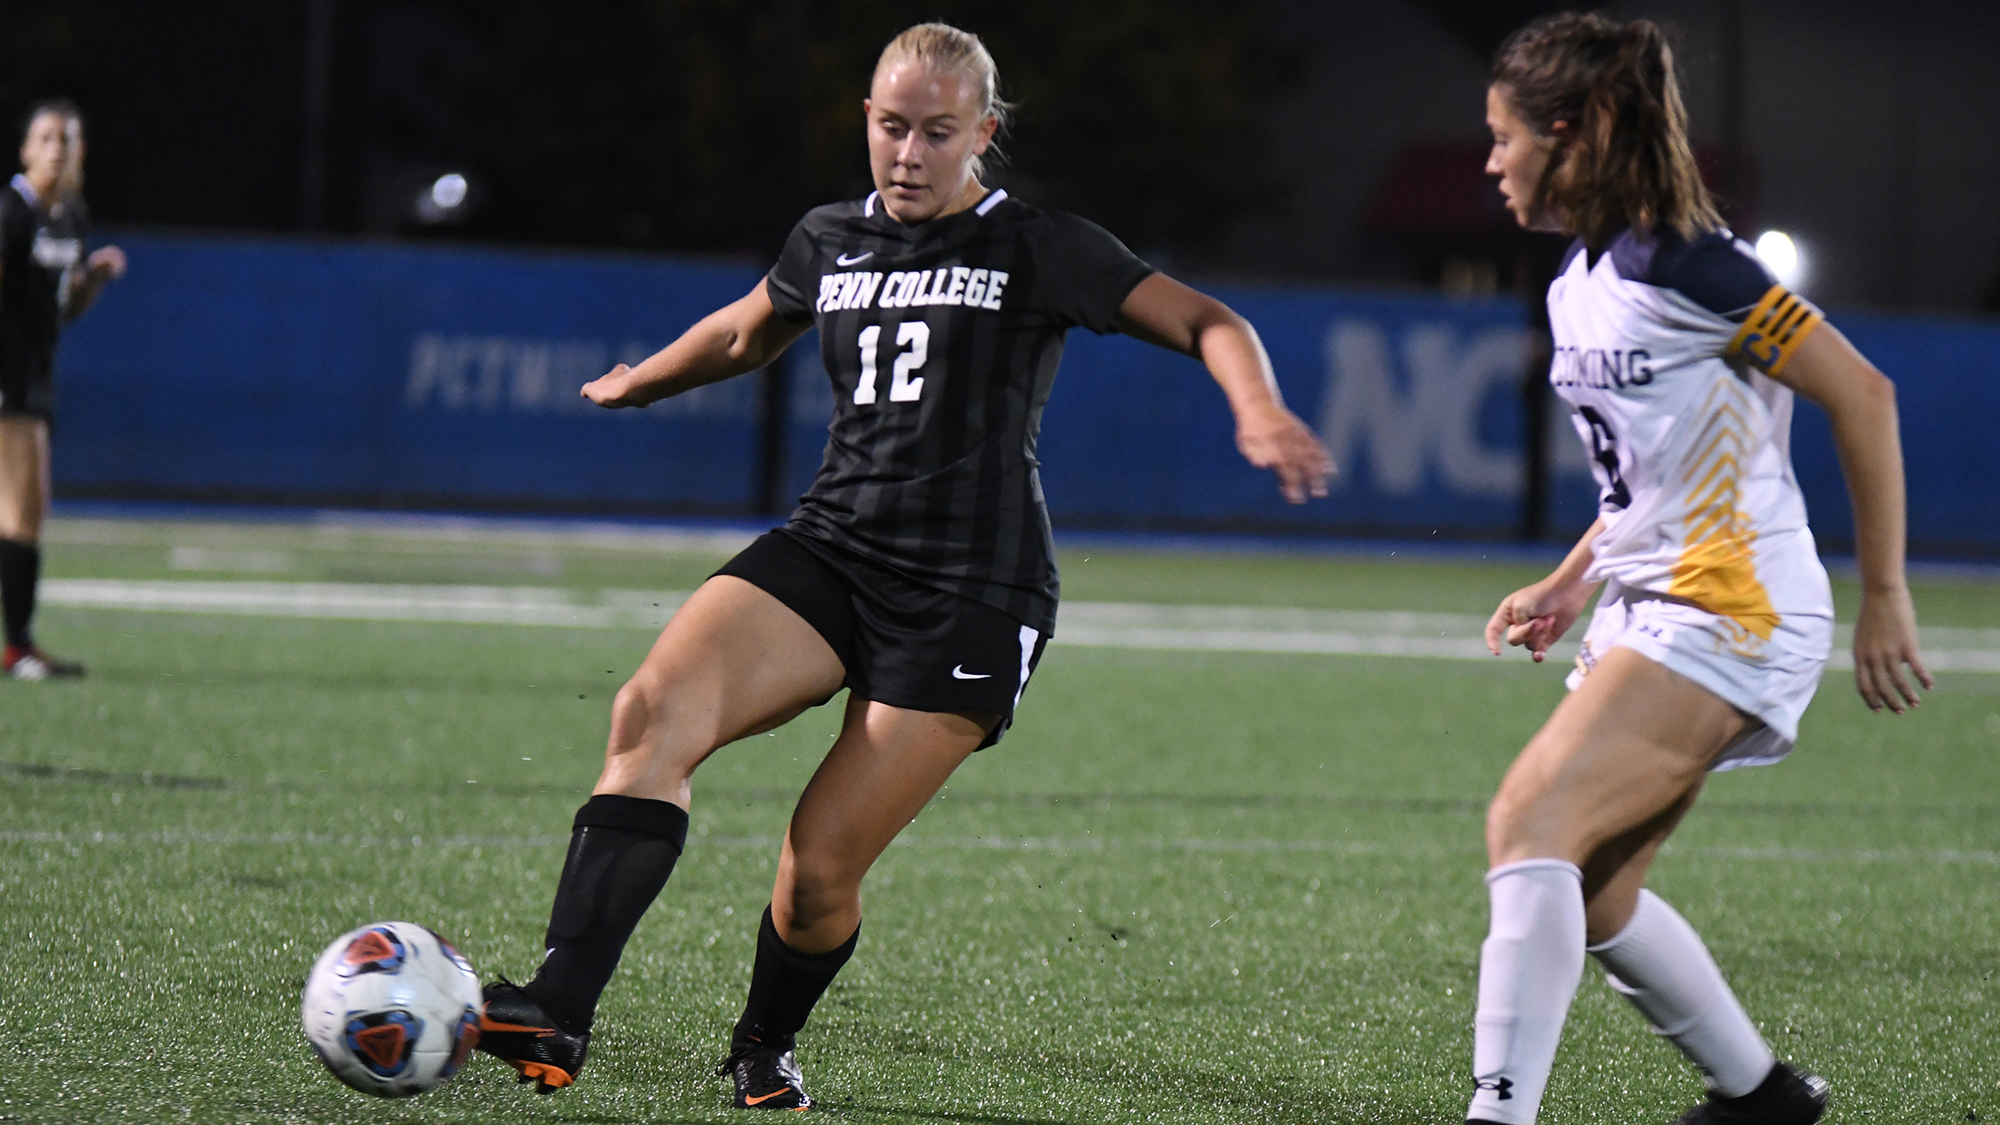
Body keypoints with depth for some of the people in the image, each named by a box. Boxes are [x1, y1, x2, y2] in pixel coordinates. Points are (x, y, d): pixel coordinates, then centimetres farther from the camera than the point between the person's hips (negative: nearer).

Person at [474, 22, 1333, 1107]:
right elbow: (743, 335, 35)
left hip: (971, 599, -4)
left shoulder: (1039, 251, 1)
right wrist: (631, 382, 46)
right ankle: (556, 1013, -34)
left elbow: (1206, 323, 0)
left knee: (817, 869, -12)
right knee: (655, 708, -26)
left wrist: (1261, 411, -19)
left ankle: (764, 1047, 22)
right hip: (826, 552, 4)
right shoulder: (829, 244, 14)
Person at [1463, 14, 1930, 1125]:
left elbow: (1862, 395, -13)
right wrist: (1567, 586, 16)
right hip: (1646, 608, 10)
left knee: (1529, 822, -21)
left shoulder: (1682, 265, -15)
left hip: (1729, 610, -10)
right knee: (1589, 890, 10)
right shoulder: (1578, 285, 13)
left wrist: (1885, 599, -11)